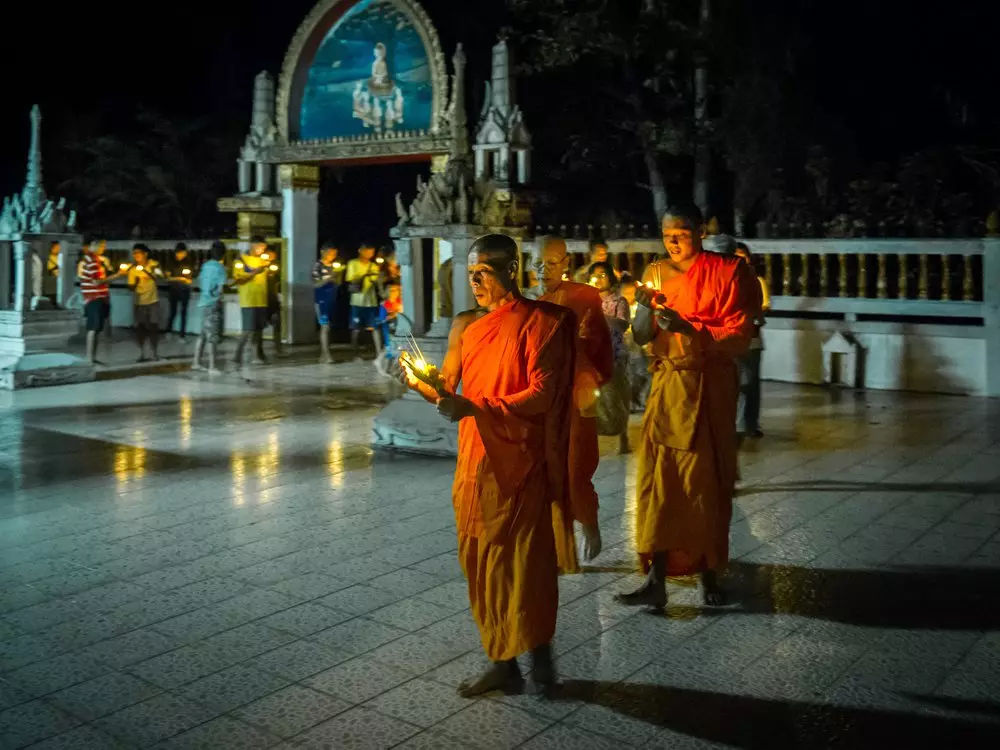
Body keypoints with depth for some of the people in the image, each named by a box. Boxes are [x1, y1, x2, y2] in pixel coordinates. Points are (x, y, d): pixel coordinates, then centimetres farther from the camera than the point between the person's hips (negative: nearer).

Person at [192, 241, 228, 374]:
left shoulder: (205, 265, 9)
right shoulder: (220, 267, -12)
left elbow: (199, 284, 16)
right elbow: (222, 289, -17)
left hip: (204, 302, 7)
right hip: (213, 303, -7)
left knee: (204, 334, 14)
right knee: (213, 336, -5)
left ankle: (196, 362, 18)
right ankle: (212, 367, -6)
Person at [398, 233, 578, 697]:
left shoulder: (539, 322, -6)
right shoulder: (466, 325, 12)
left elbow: (541, 394, -13)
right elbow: (447, 389, 12)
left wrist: (476, 408, -22)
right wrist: (419, 383, -10)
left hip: (518, 462, -6)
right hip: (473, 459, 6)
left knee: (524, 559, -1)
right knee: (481, 562, 8)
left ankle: (538, 651, 17)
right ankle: (502, 662, 19)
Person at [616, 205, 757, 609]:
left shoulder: (728, 272, -4)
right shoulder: (656, 273, 8)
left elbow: (739, 337, -9)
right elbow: (640, 337, 5)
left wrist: (687, 327, -22)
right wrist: (646, 308, -16)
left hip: (710, 387, -3)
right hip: (667, 383, 3)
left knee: (707, 480, 4)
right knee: (659, 477, -2)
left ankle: (709, 574, 20)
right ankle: (656, 580, 1)